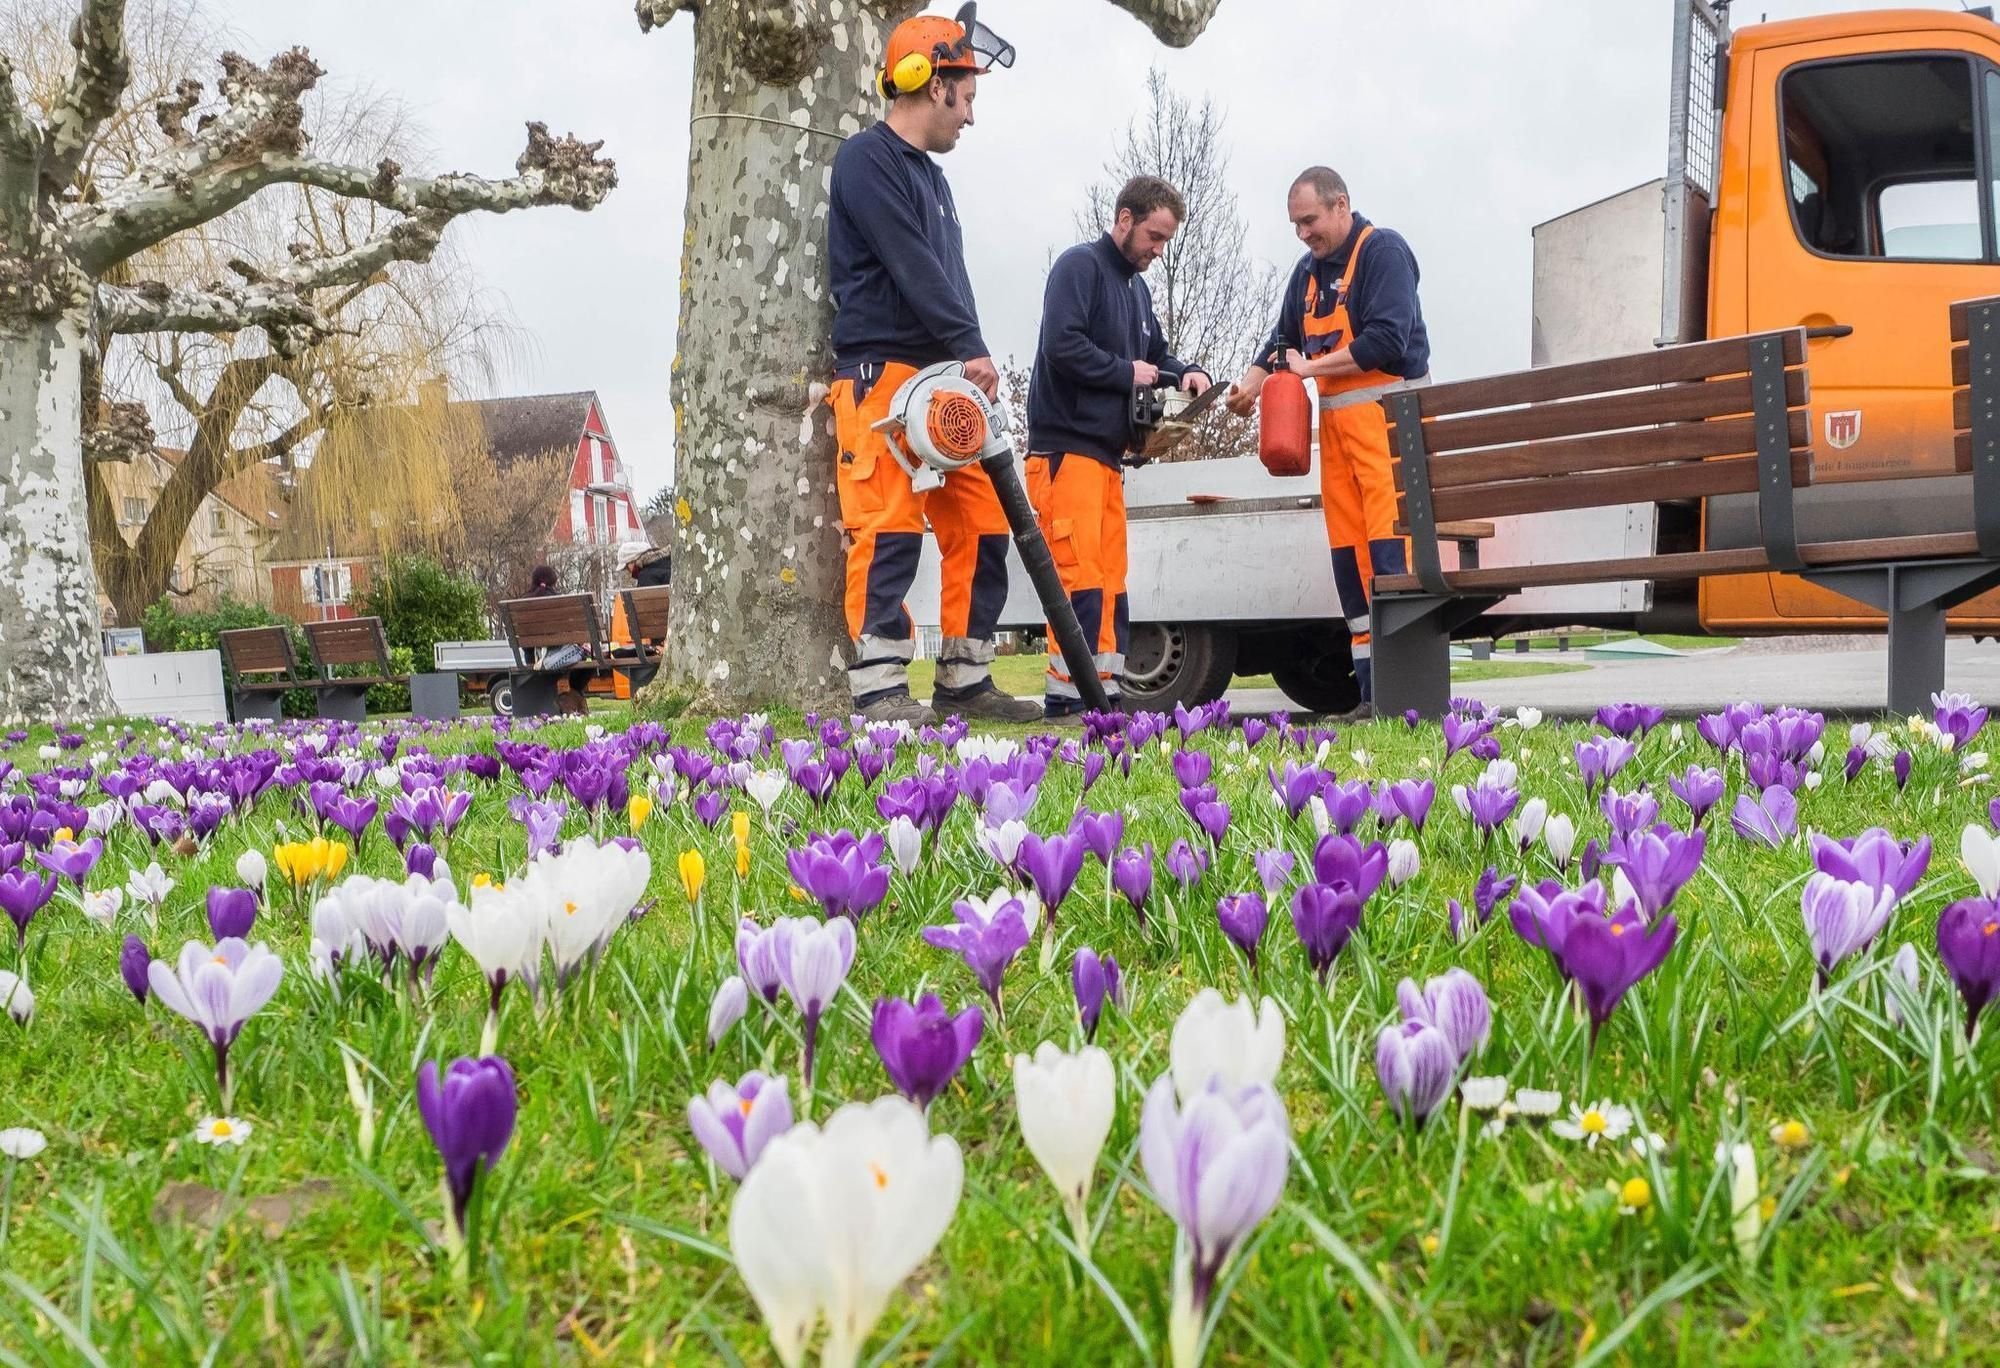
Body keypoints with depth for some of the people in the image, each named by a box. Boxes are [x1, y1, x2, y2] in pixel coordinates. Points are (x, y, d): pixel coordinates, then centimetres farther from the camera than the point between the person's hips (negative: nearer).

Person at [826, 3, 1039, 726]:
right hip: (881, 374, -9)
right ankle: (880, 688, -13)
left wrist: (972, 364, 3)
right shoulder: (867, 158, -5)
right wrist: (972, 349, -15)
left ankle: (964, 680, 11)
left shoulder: (930, 176, 23)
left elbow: (950, 276, 17)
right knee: (890, 528, -14)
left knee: (981, 528, 6)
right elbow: (911, 266, -15)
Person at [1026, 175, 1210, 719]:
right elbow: (1062, 344, -21)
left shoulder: (1136, 286, 21)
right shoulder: (1080, 266, -7)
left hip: (1107, 451, 10)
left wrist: (1185, 372, 7)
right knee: (1080, 576, -14)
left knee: (1110, 579, 8)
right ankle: (1066, 695, -14)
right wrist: (1125, 372, -11)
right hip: (1066, 447, -10)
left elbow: (1155, 351, 28)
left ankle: (1105, 692, 11)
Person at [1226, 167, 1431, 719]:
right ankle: (1371, 688, 7)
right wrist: (1253, 380, 1)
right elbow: (1285, 338, 21)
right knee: (1347, 547, 5)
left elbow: (1386, 342, -18)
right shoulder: (1309, 269, 17)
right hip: (1337, 420, 8)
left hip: (1386, 412, -8)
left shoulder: (1383, 251, -8)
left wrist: (1311, 367, -12)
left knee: (1388, 542, -14)